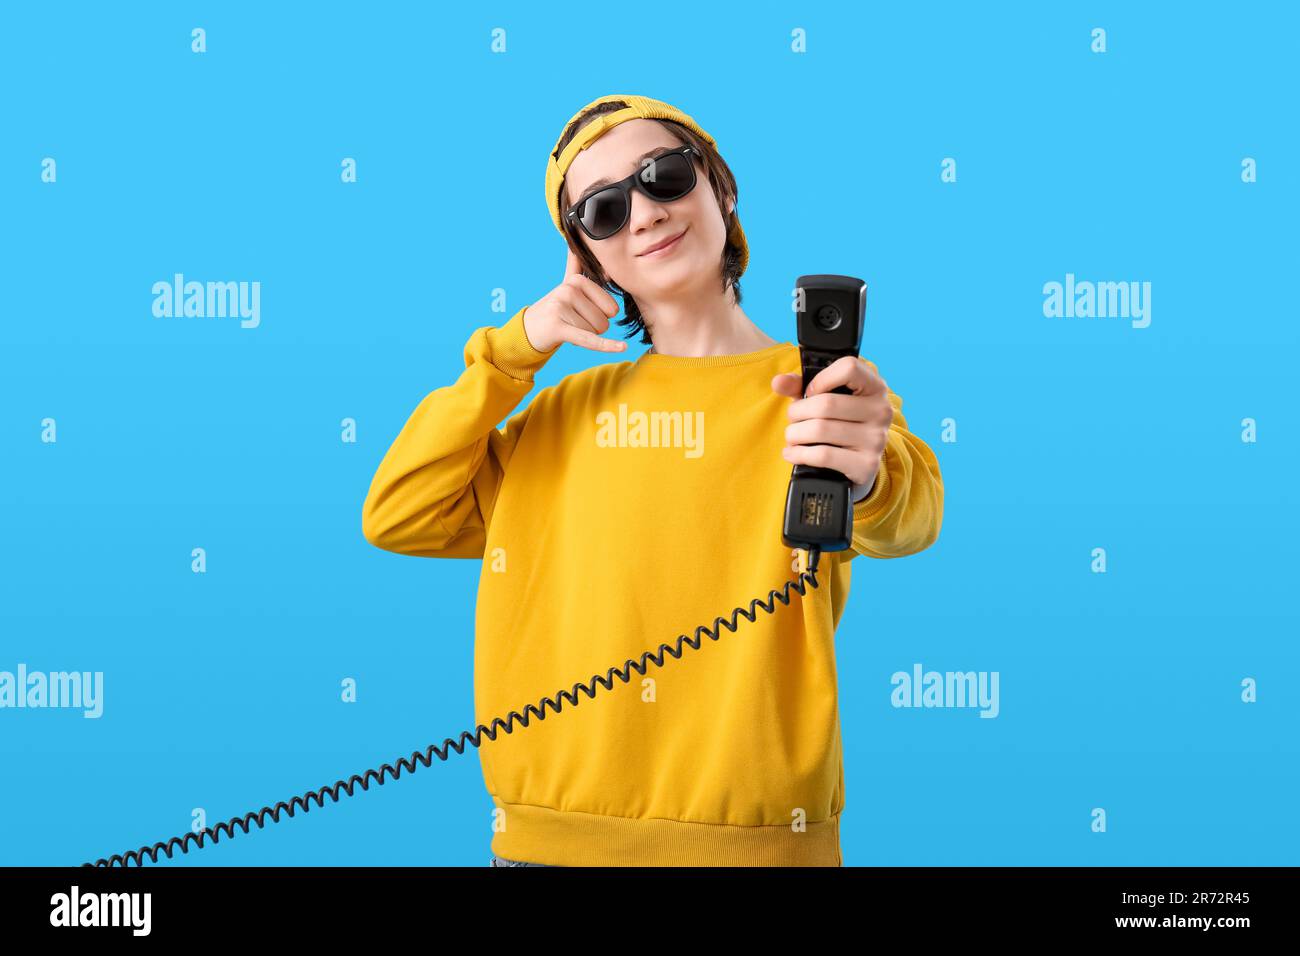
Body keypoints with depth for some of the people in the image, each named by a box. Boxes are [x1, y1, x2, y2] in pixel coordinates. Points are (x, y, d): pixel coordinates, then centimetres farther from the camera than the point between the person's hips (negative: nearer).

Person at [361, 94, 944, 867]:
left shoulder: (826, 393, -4)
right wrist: (511, 350, -2)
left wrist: (866, 474, -48)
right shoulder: (568, 408, 11)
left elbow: (909, 517, -24)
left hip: (751, 834, -3)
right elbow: (397, 519, 6)